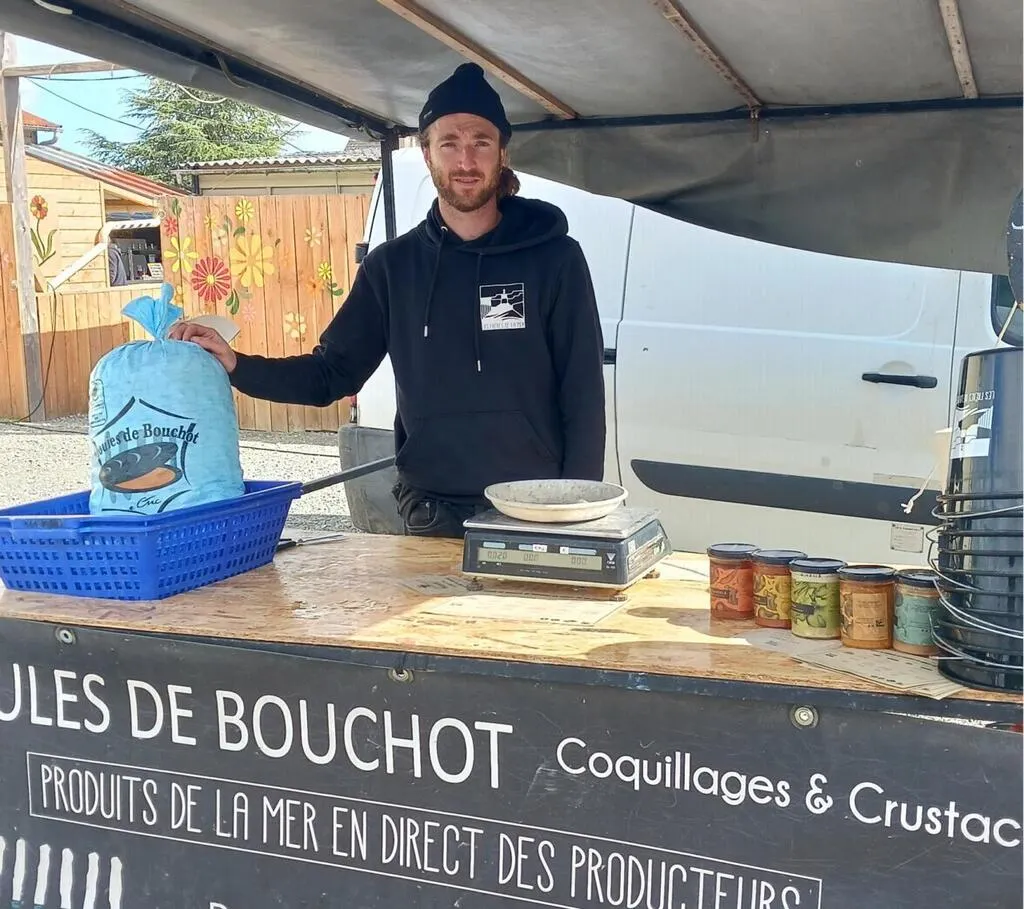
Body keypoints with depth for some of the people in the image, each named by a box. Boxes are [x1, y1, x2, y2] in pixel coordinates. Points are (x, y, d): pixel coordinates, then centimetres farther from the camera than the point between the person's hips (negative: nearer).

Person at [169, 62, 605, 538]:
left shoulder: (554, 258, -2)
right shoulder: (393, 265, 5)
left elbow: (583, 400, -3)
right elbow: (330, 376, 7)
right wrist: (235, 365, -9)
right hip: (432, 519, 2)